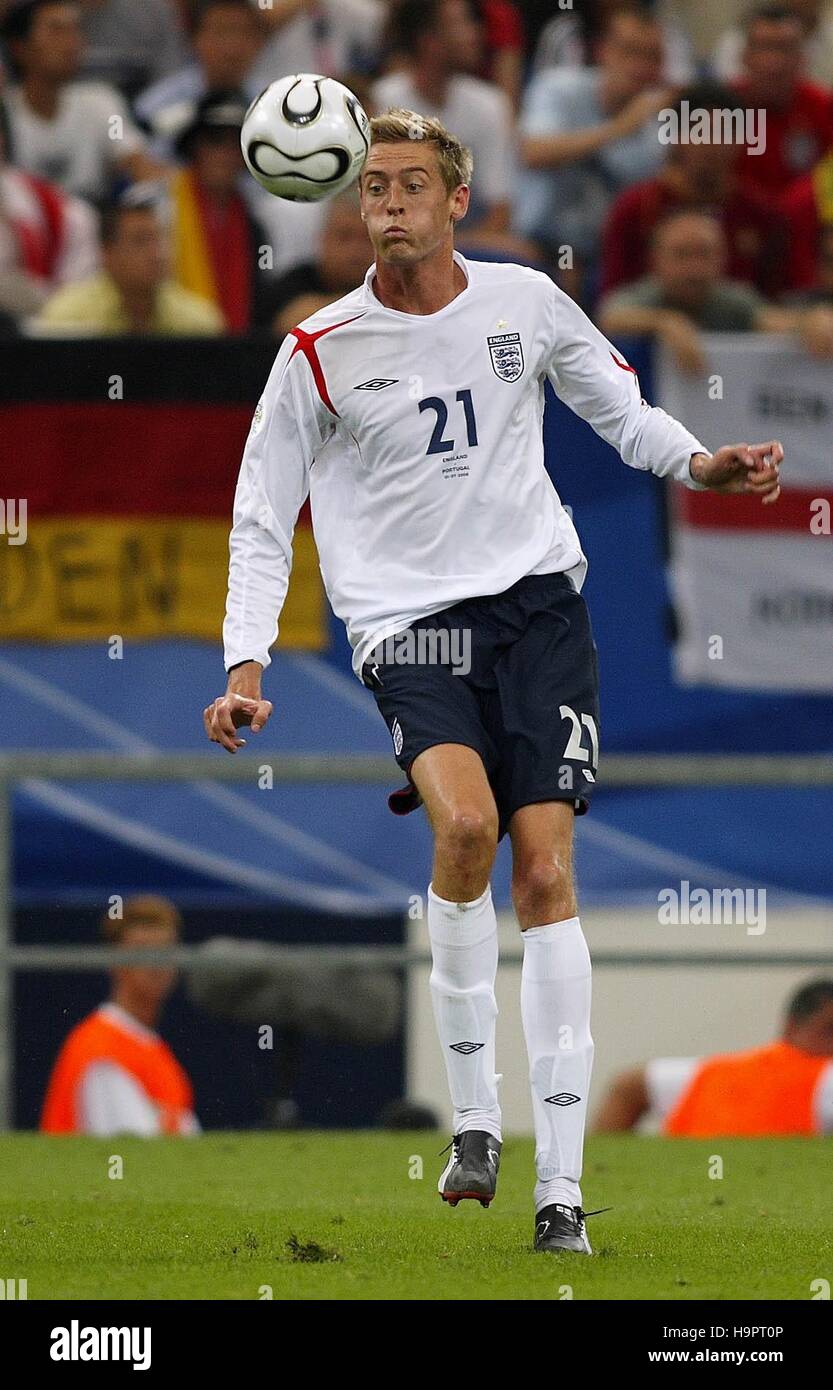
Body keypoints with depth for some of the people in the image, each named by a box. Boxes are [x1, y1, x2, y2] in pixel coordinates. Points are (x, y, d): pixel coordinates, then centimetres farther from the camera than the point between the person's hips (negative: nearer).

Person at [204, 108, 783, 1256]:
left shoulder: (527, 302, 5)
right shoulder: (321, 353, 1)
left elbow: (621, 410, 19)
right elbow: (262, 522, 5)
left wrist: (702, 465, -1)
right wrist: (247, 667, -5)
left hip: (538, 601, 2)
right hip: (408, 624, -2)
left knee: (545, 872, -7)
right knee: (465, 823, -28)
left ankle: (560, 1183, -5)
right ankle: (474, 1118, -13)